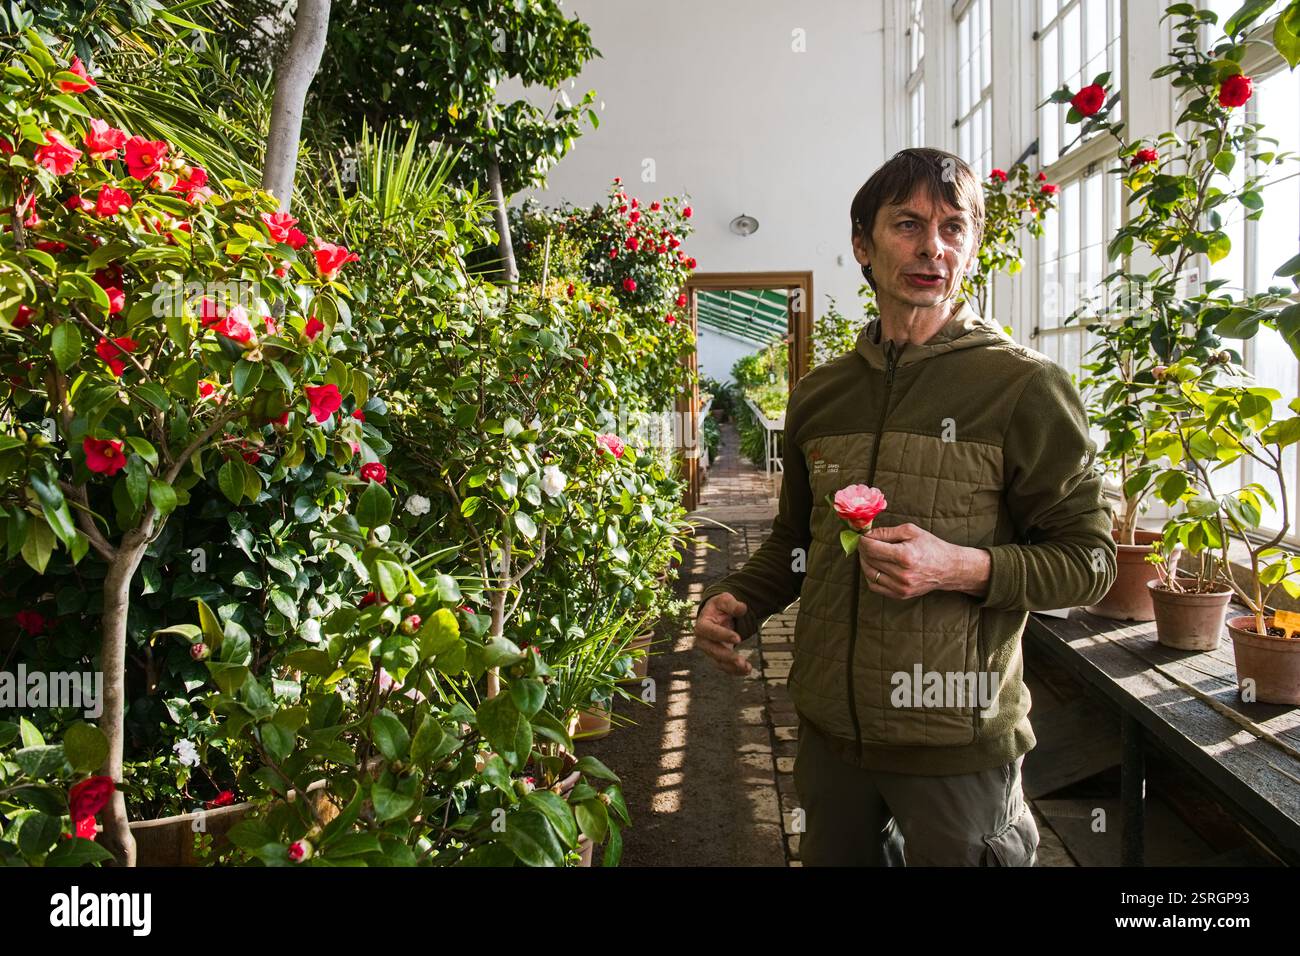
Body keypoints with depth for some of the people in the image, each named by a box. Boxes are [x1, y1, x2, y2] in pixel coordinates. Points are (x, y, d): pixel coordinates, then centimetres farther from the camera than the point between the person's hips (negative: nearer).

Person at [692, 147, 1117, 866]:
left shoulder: (1026, 387, -9)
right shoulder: (819, 394, 6)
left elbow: (1089, 558, -8)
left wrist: (963, 568, -23)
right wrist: (737, 599, 0)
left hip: (957, 743, -4)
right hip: (829, 728, 5)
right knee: (833, 856, 21)